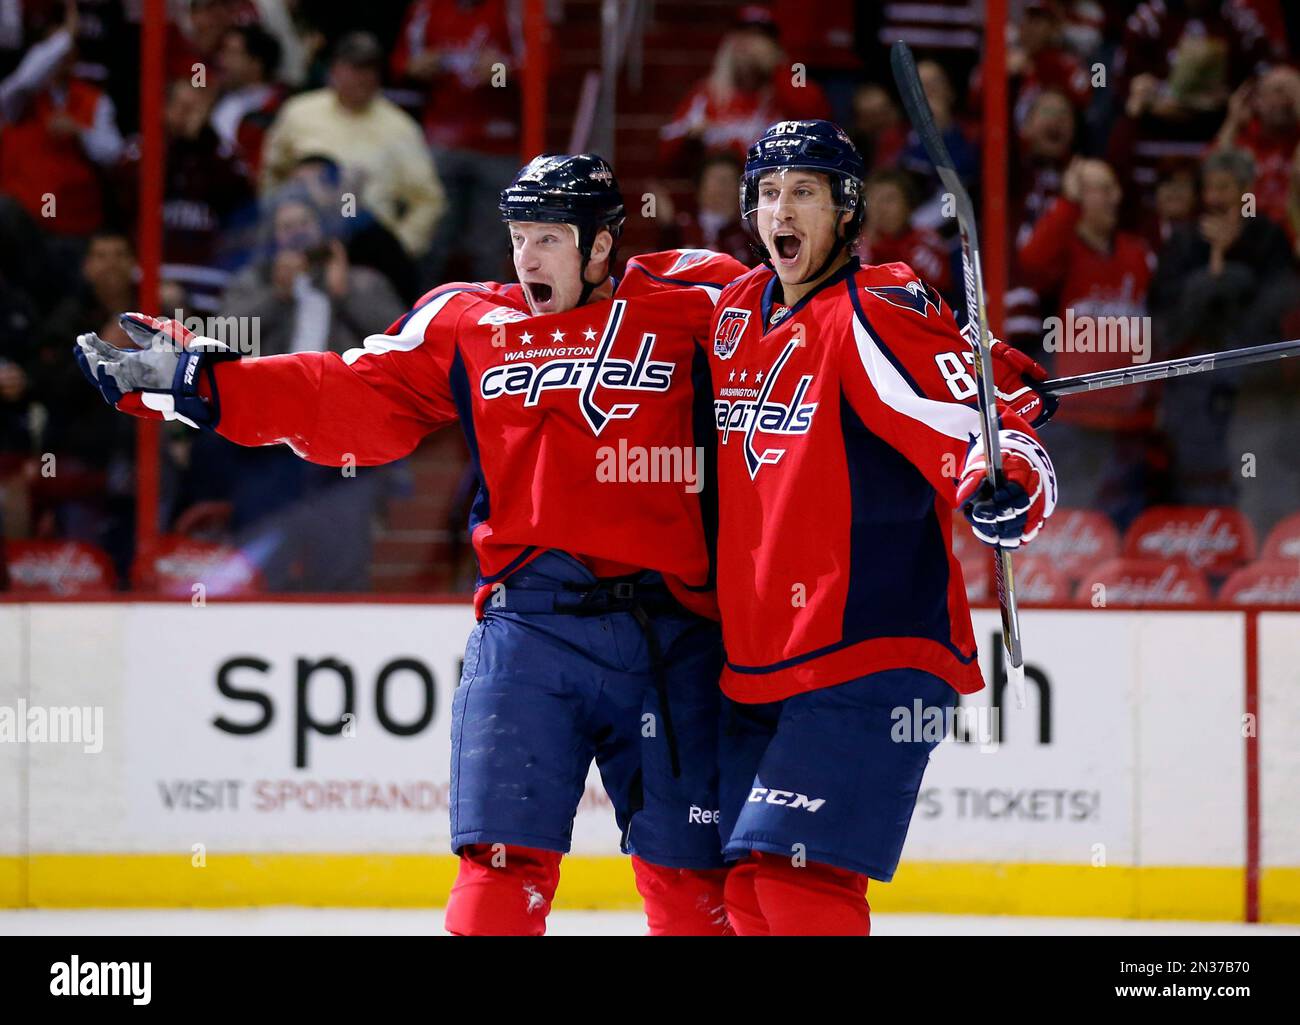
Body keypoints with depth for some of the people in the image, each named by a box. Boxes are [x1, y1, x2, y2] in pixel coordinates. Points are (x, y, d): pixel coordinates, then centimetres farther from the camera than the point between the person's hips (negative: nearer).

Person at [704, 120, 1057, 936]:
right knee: (750, 885, 9)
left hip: (870, 661, -8)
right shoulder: (736, 313, 11)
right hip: (759, 667, 8)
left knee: (796, 873, -18)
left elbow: (989, 424, -21)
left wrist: (1006, 490, -39)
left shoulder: (878, 312, -12)